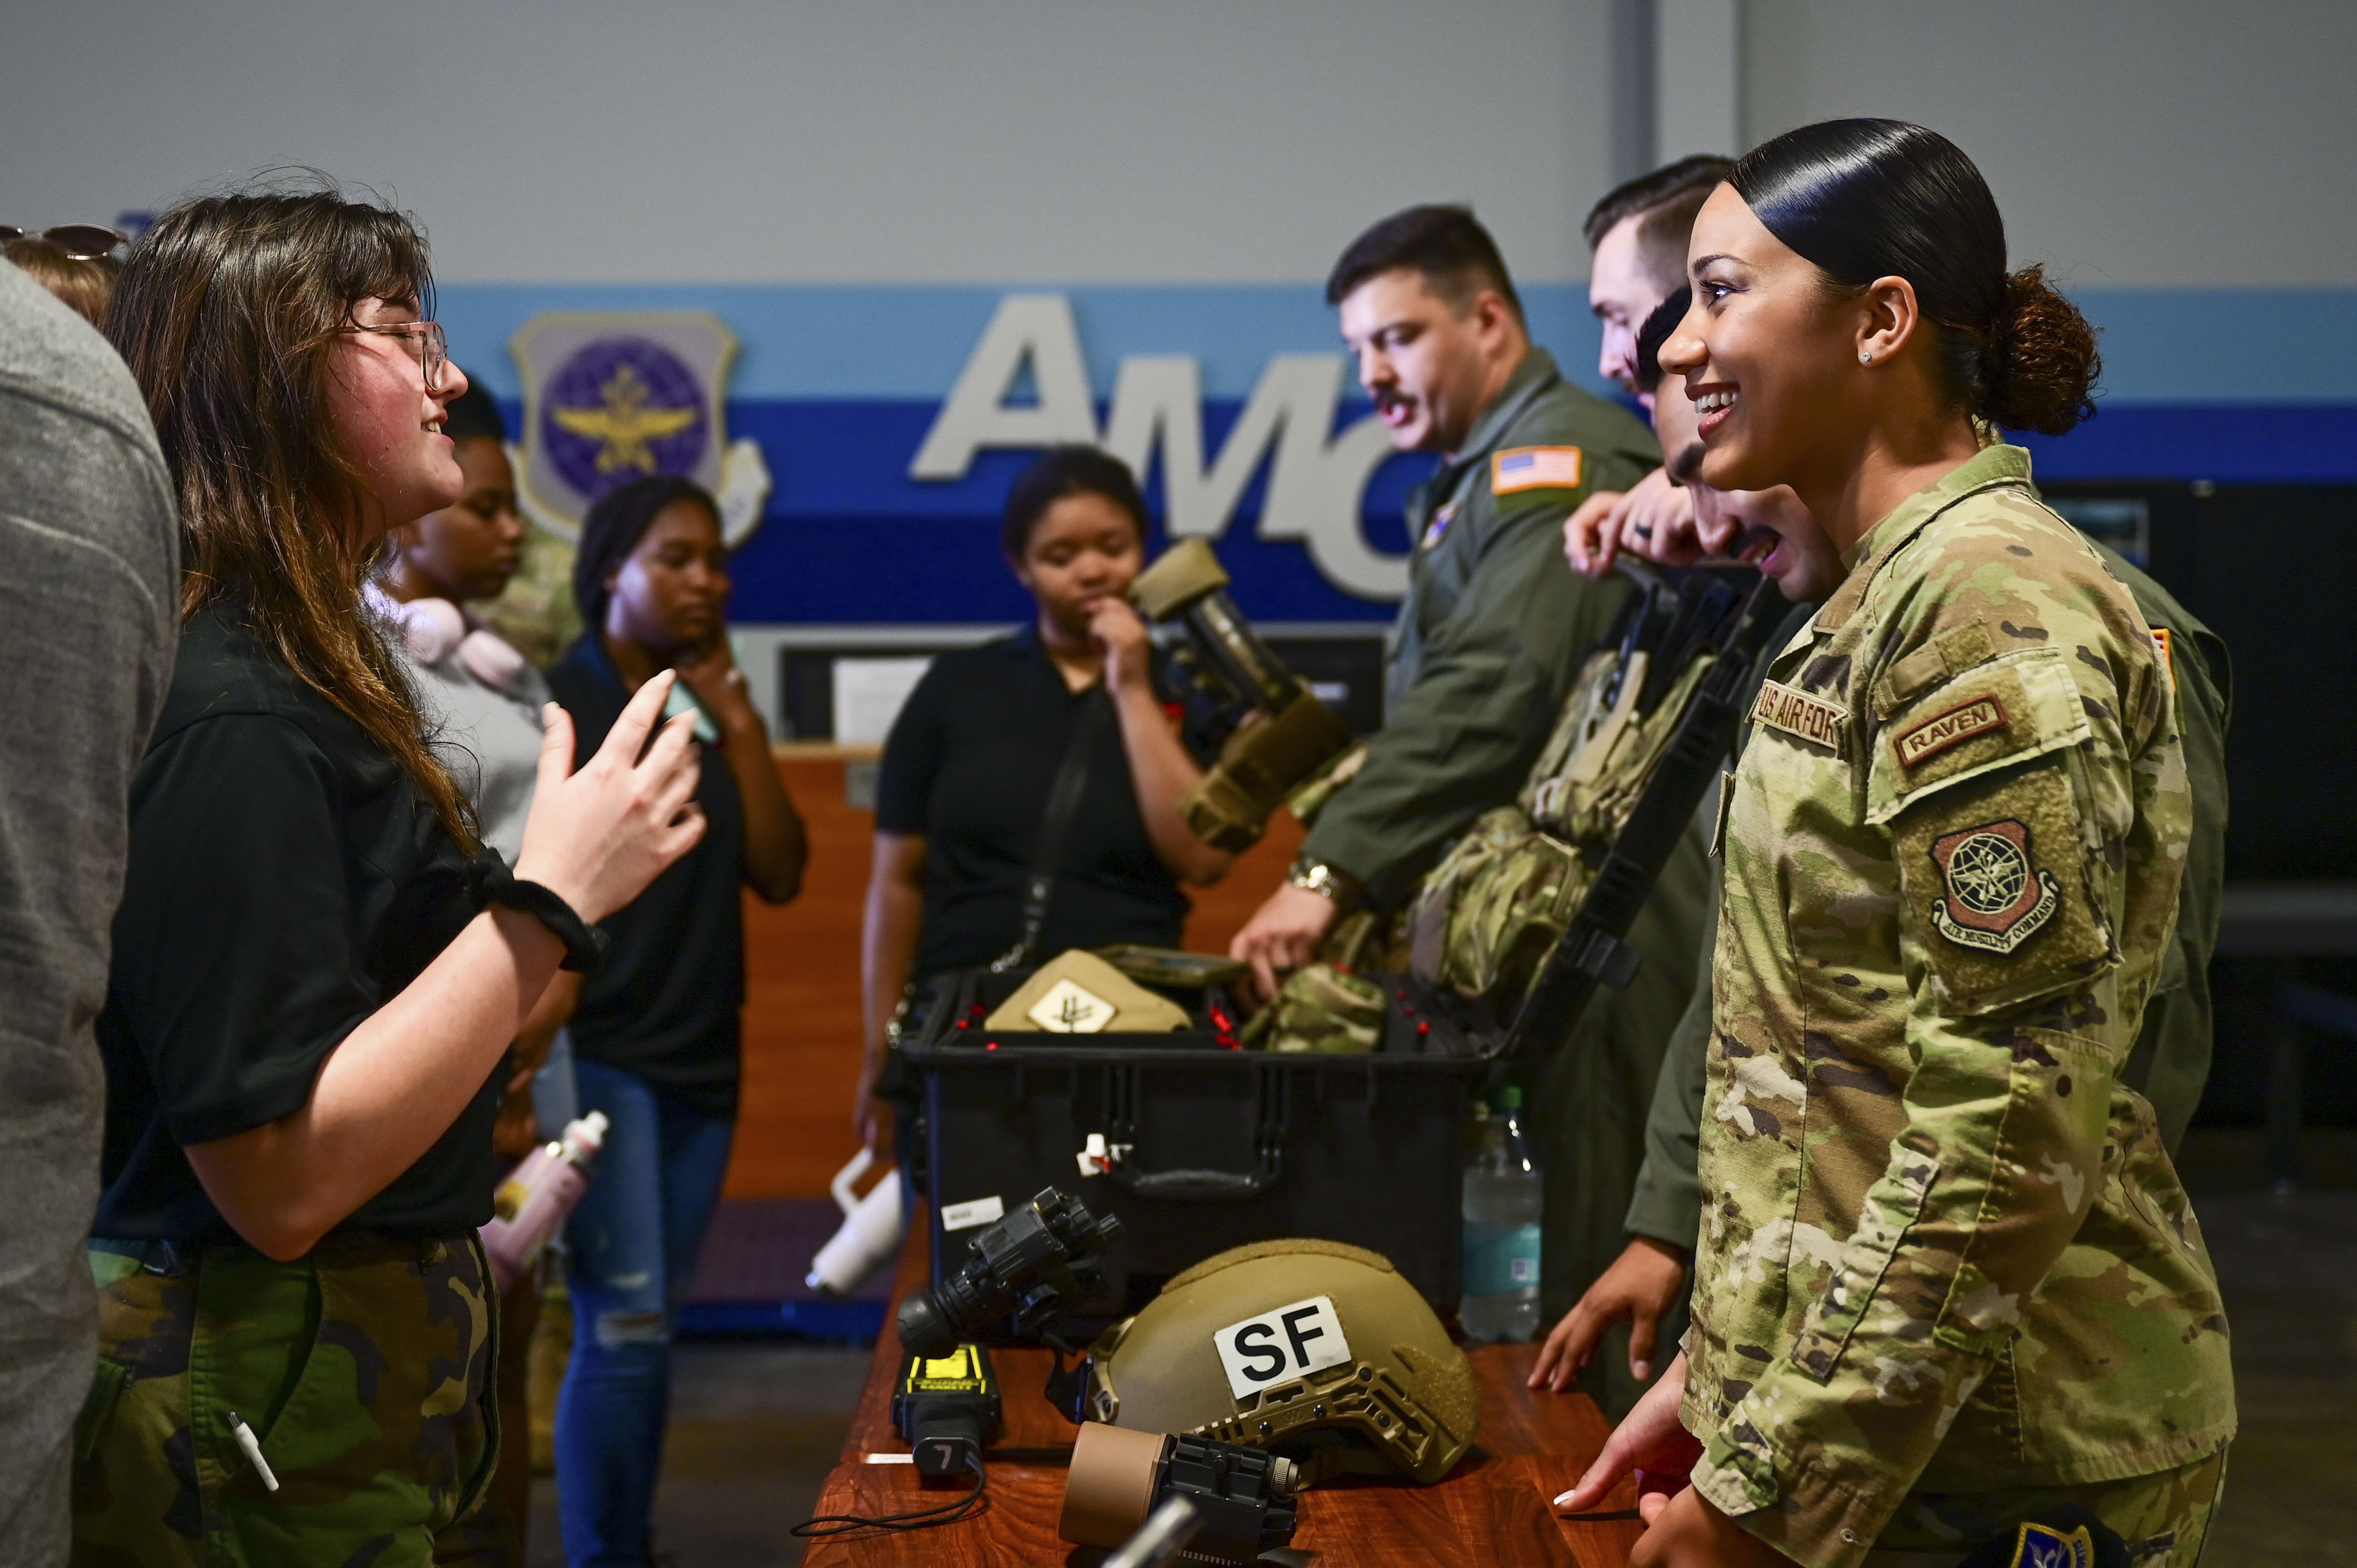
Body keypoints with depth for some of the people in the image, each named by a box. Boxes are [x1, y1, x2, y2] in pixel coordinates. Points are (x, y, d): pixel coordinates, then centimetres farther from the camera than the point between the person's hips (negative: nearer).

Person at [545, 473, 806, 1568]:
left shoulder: (713, 710, 12)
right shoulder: (556, 703, -6)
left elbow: (779, 874, 5)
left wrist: (738, 722, -1)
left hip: (701, 1061, 6)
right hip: (595, 1054, -6)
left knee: (654, 1332, 10)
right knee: (624, 1326, -11)